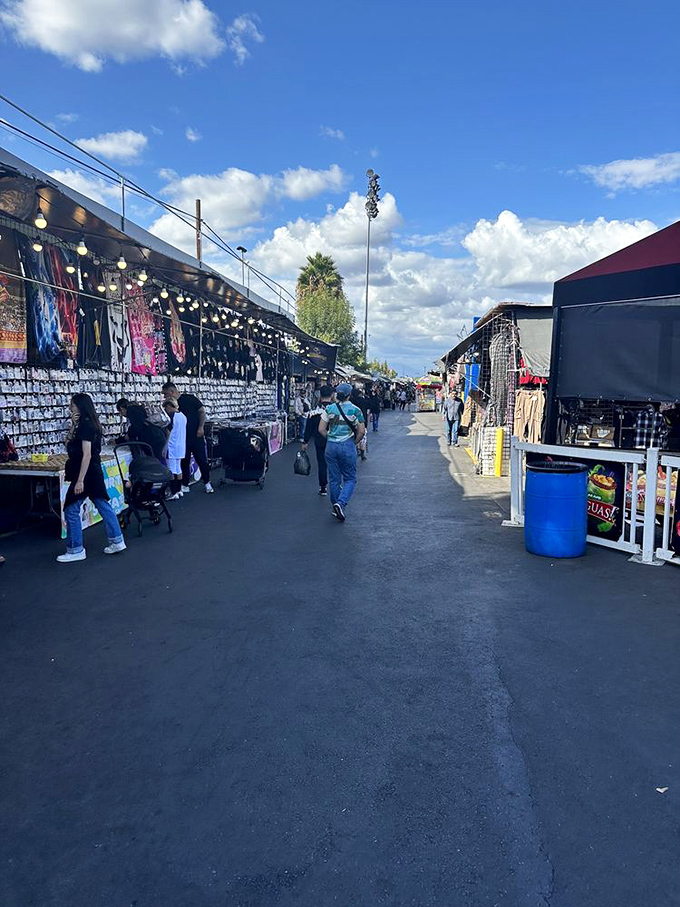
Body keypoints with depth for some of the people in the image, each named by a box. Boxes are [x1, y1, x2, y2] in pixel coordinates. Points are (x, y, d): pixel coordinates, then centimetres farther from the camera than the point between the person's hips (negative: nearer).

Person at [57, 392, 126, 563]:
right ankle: (117, 541, 17)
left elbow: (87, 455, -22)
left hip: (85, 474, -10)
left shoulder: (85, 425, -16)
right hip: (94, 473, 10)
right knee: (103, 505, 12)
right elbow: (68, 446, 16)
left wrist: (80, 480, -24)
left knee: (71, 510, -1)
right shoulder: (89, 424, 12)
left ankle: (75, 550, 6)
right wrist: (73, 426, 3)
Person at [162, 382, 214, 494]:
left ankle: (207, 483, 15)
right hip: (182, 438, 5)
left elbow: (202, 411, -8)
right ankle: (185, 486, 16)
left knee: (202, 460, 1)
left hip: (196, 436, -5)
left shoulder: (190, 399, -5)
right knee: (184, 462, 7)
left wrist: (201, 427, -14)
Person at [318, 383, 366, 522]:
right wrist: (354, 443, 9)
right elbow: (361, 432, -6)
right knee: (350, 479, 8)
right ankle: (341, 503, -15)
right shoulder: (355, 410, -6)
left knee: (334, 479, 12)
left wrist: (330, 439, 13)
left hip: (331, 446, 3)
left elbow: (321, 430, -2)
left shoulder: (329, 409, 0)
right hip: (348, 446, -3)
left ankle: (336, 508, 20)